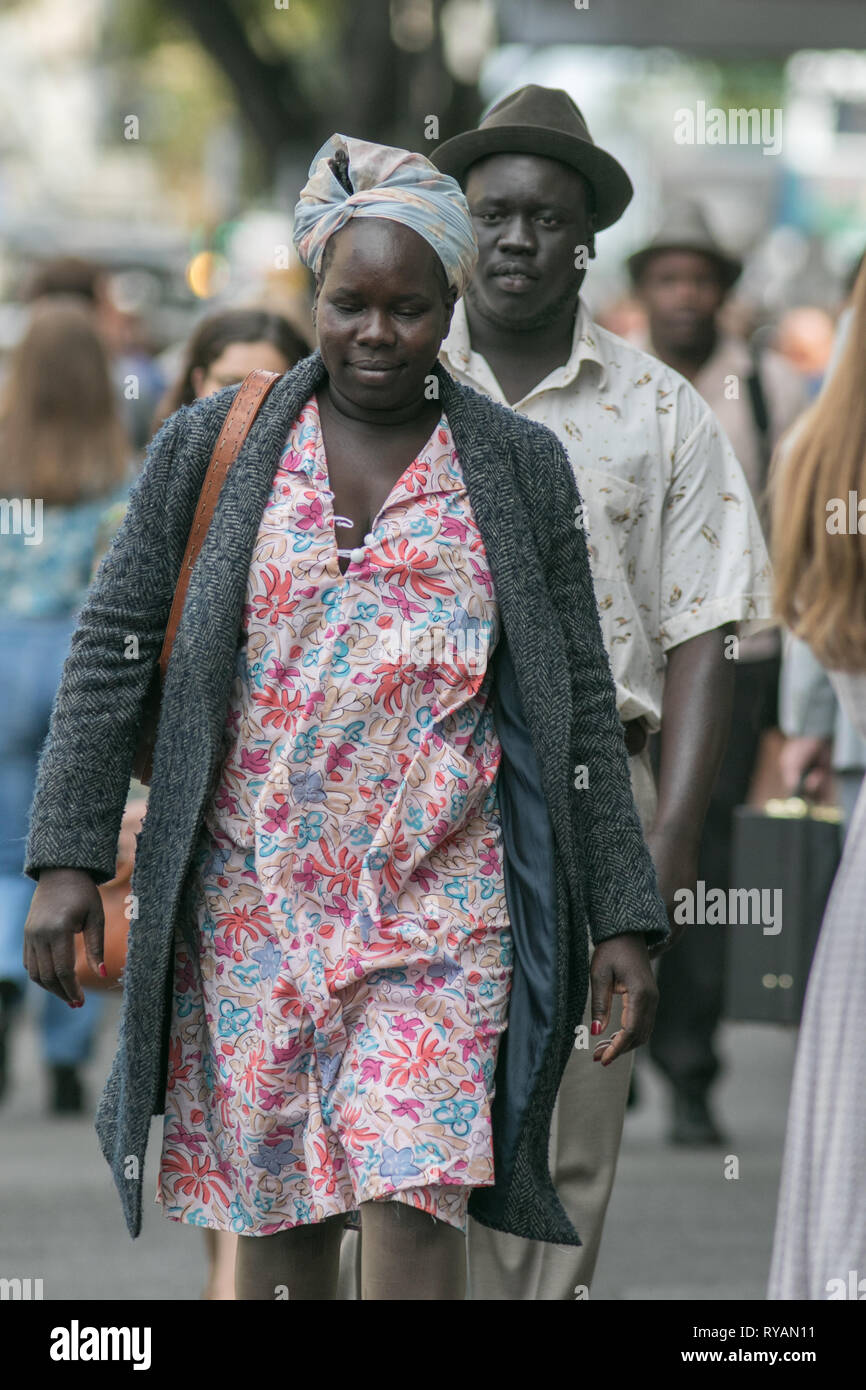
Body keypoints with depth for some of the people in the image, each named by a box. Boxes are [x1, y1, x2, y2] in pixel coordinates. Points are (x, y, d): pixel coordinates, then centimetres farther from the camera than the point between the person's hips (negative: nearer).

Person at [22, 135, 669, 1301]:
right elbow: (112, 646, 5)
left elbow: (581, 704, 6)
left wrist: (624, 918, 3)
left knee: (416, 1202, -13)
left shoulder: (519, 469, 5)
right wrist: (67, 857, -3)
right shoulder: (213, 446, 5)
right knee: (276, 1216, 6)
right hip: (252, 896, 1)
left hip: (438, 903, -1)